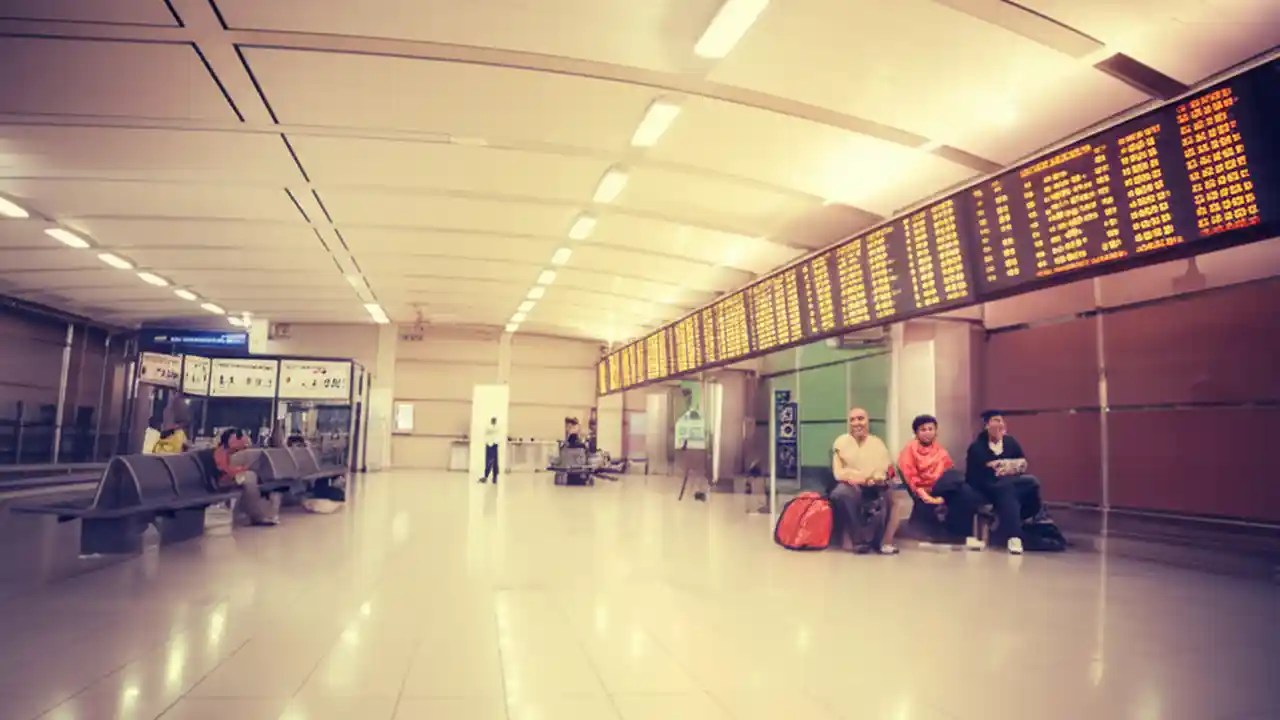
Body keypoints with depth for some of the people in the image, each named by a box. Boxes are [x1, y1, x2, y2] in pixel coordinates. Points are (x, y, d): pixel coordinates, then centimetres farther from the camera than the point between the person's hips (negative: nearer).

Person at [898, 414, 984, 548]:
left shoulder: (940, 449, 23)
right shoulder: (910, 449, 4)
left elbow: (951, 470, 14)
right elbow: (910, 477, -5)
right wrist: (923, 495, -18)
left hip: (945, 489, 5)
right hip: (928, 490, -5)